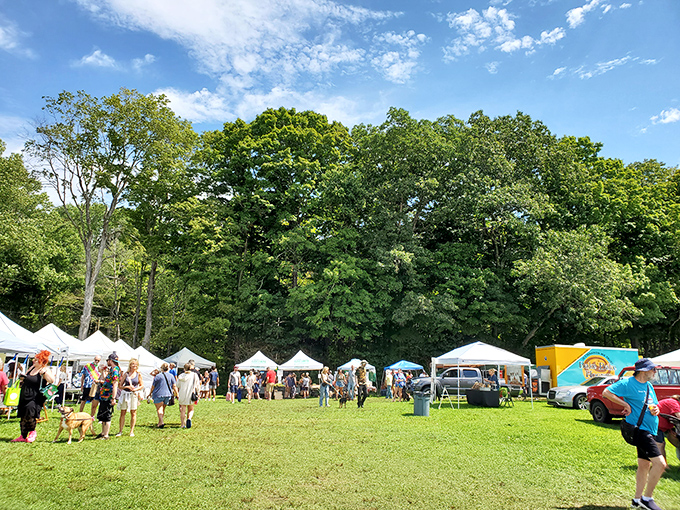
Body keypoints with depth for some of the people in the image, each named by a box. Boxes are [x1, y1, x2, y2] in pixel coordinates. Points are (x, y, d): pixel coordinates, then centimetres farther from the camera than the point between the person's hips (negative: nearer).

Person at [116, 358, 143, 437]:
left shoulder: (138, 374, 4)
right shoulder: (126, 374, 2)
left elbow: (142, 385, 7)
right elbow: (120, 385, 2)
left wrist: (136, 389, -11)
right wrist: (127, 387, -15)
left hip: (134, 394, 0)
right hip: (125, 394, 0)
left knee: (133, 413, 3)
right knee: (123, 413, 2)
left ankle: (132, 431, 13)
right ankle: (120, 431, 11)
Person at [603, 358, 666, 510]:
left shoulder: (649, 386, 14)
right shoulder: (627, 383, -12)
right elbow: (606, 392, -16)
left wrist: (656, 409, 1)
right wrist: (625, 404, -18)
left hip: (650, 430, 9)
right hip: (640, 429, -9)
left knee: (644, 465, 15)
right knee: (660, 463, -15)